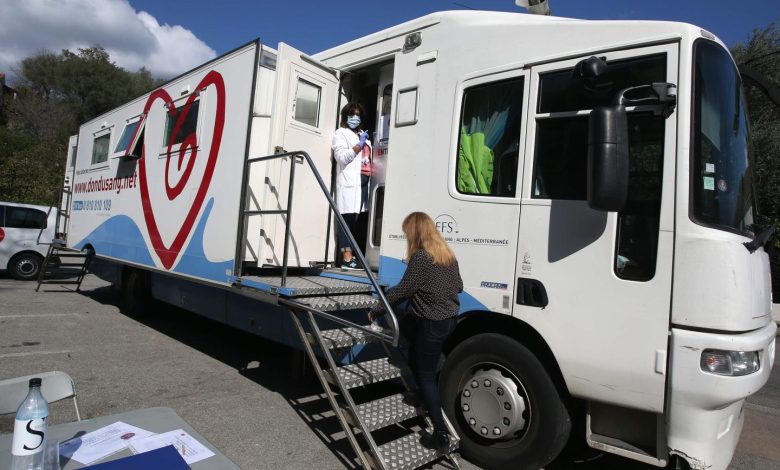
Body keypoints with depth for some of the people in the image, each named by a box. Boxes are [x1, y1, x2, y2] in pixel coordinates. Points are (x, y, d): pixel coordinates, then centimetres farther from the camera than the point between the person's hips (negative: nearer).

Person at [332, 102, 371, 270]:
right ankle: (347, 259, -13)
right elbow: (341, 157, -5)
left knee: (358, 220, 0)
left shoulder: (363, 135, 30)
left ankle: (353, 256, 4)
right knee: (349, 218, -12)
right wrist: (359, 145, -8)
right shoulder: (340, 134, 9)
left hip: (364, 181, 7)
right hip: (349, 181, -6)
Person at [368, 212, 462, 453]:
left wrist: (376, 310, -4)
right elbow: (458, 286, 14)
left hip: (431, 324, -8)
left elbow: (402, 290, -15)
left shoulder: (420, 257, -18)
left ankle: (441, 435, 5)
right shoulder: (448, 254, 6)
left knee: (426, 376, 1)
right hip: (449, 319, 8)